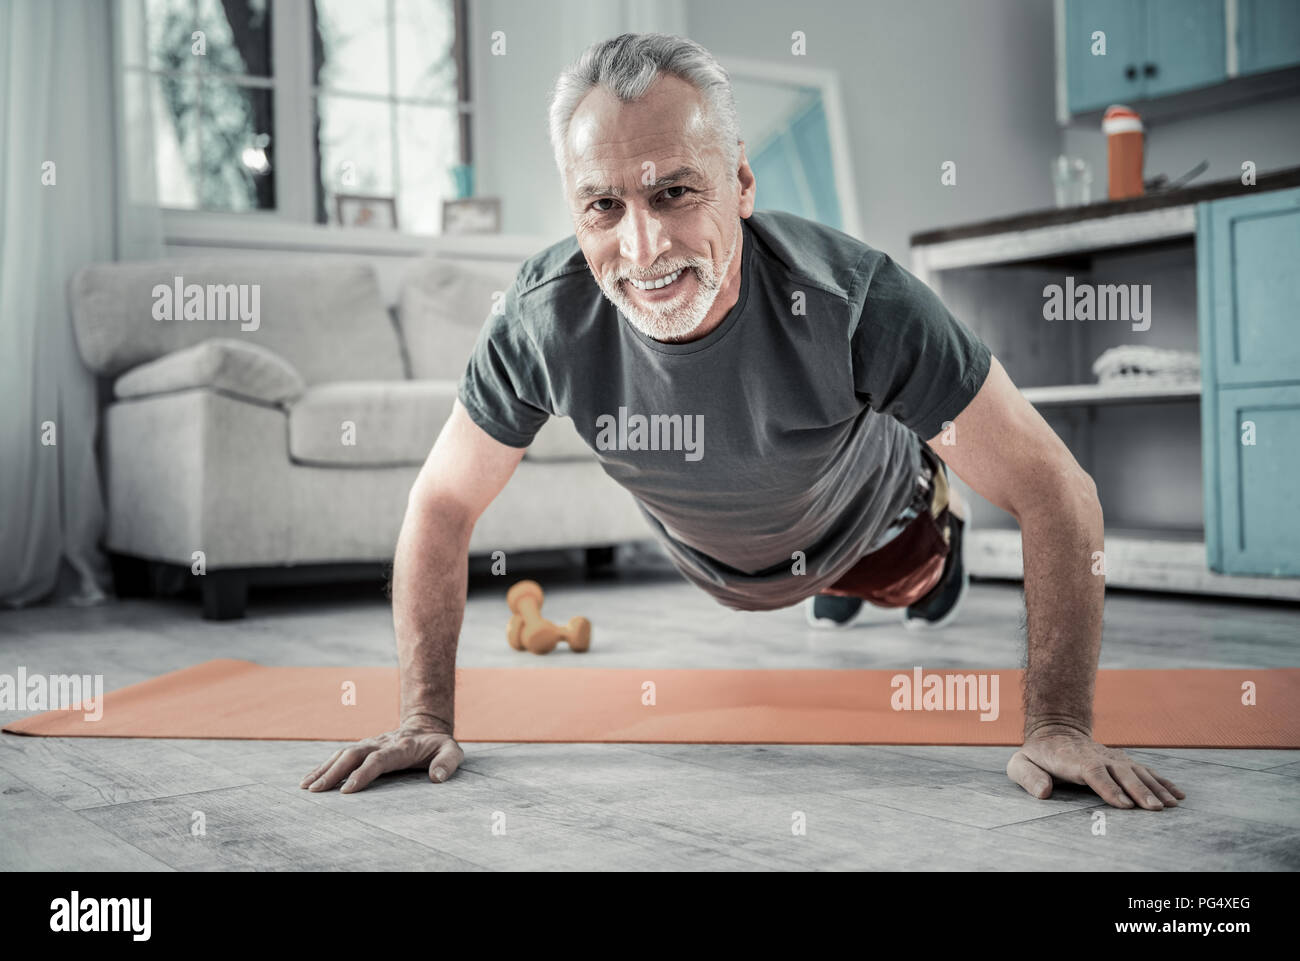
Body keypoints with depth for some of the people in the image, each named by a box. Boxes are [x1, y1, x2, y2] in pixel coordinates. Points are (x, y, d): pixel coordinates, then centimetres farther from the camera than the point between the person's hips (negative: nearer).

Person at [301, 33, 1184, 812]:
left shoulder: (854, 301, -45)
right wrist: (428, 718, -24)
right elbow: (443, 503, -22)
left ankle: (938, 535, 64)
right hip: (714, 559, 2)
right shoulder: (546, 320, -38)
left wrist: (1058, 725, -37)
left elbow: (1056, 493, -36)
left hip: (866, 515, -2)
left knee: (905, 586, 33)